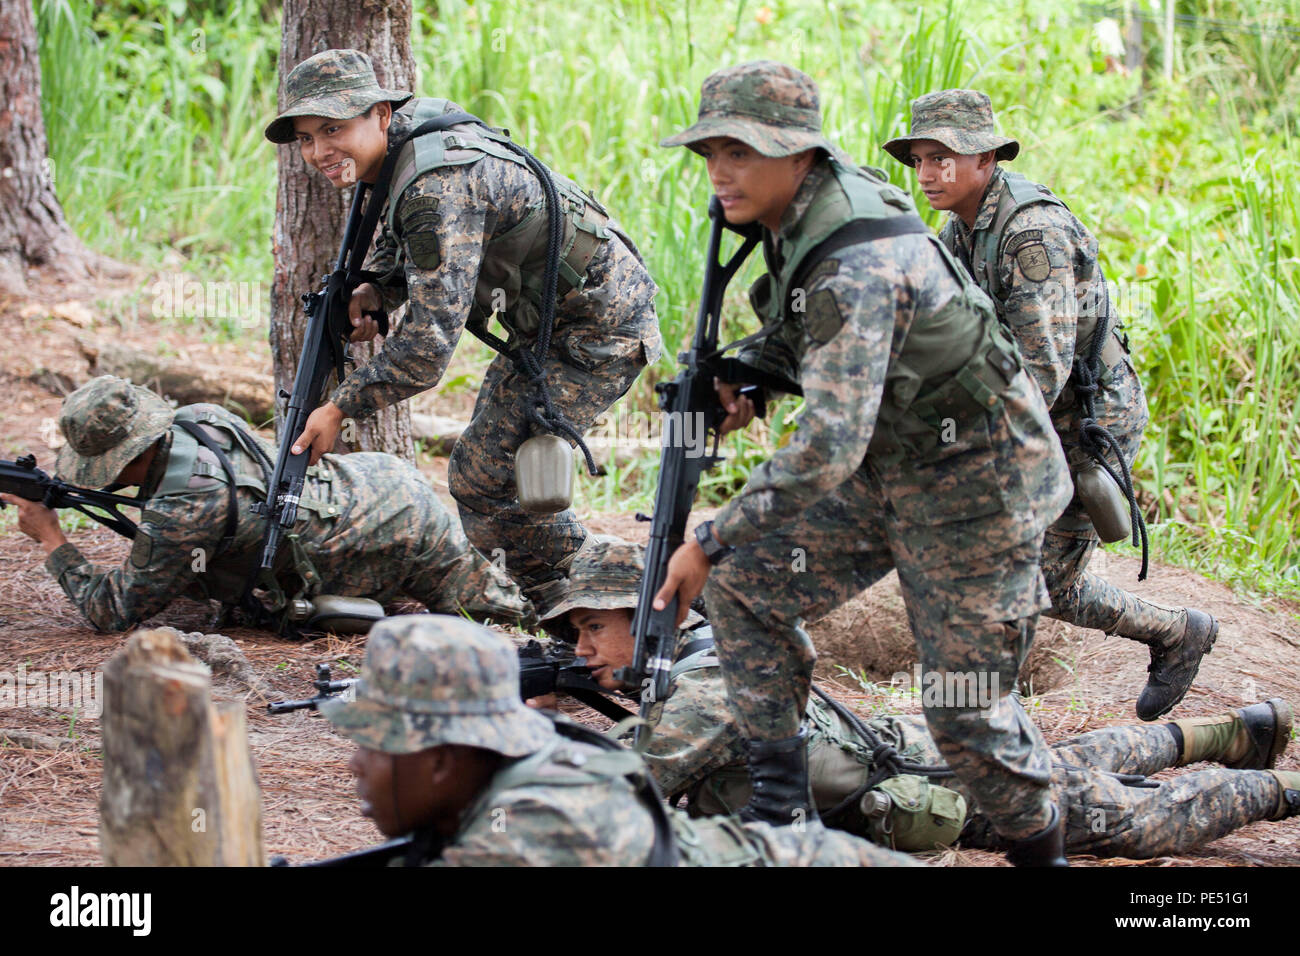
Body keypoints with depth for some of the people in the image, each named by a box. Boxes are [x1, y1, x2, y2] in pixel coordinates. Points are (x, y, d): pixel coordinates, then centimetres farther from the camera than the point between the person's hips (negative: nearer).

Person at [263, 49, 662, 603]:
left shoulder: (436, 186, -29)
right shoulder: (414, 128, 1)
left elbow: (431, 343, -30)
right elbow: (411, 246, 20)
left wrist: (340, 408, -22)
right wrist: (375, 290, -2)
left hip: (597, 334, -11)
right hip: (549, 319, 11)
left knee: (485, 474, -11)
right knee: (495, 460, 20)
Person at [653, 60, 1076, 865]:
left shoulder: (855, 267, -33)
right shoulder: (810, 205, -4)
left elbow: (828, 449, -37)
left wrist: (709, 541, -30)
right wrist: (753, 378, 0)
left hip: (974, 487, -9)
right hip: (886, 466, 9)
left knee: (967, 713, -2)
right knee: (743, 582, 1)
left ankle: (1041, 844, 24)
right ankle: (781, 806, 8)